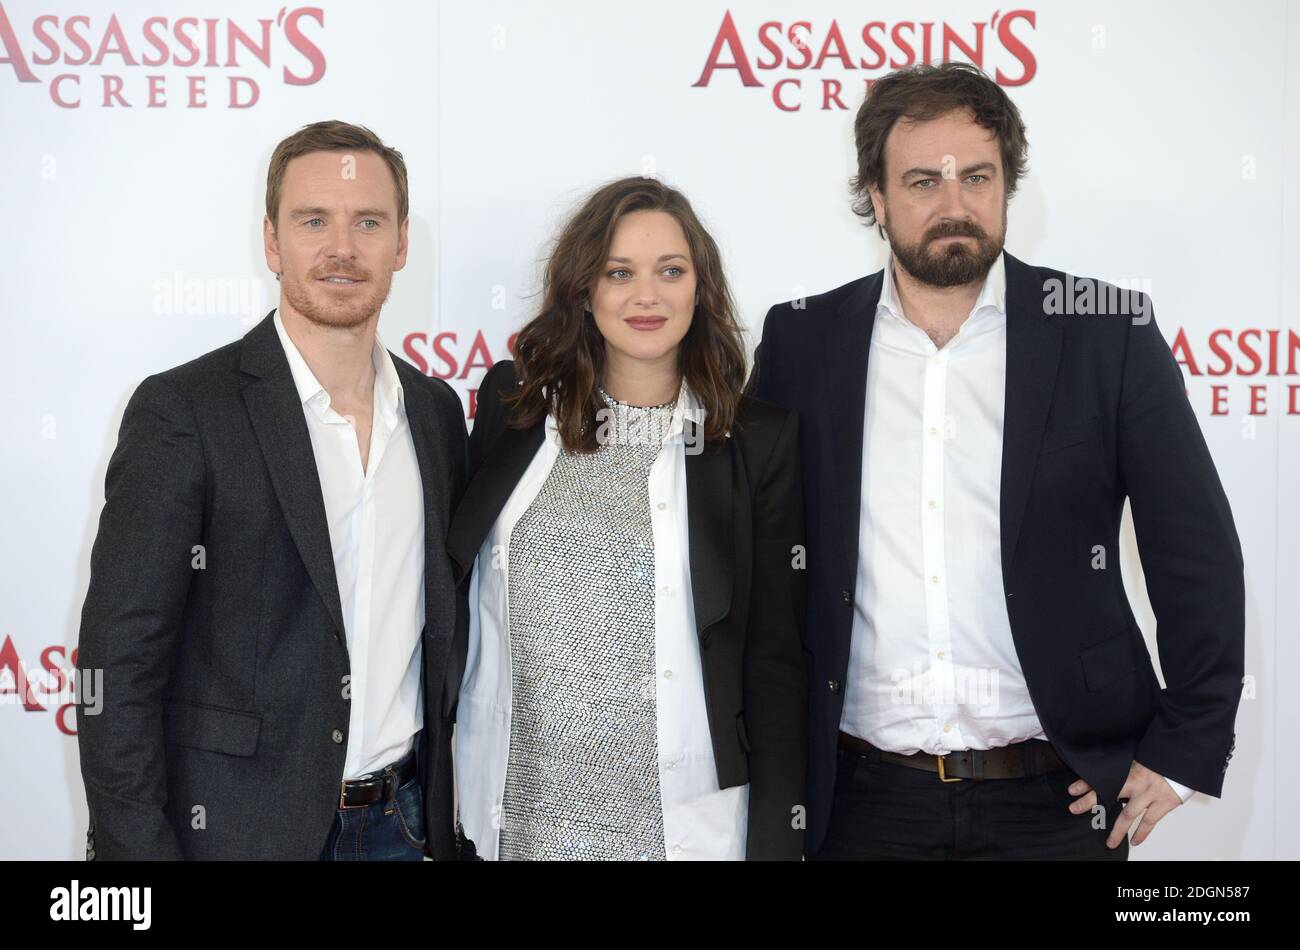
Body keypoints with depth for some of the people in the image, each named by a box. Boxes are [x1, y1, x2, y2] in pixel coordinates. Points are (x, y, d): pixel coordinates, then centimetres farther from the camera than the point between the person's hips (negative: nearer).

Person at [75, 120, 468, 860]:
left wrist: (451, 810, 9)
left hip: (406, 824, 5)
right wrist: (135, 847, -15)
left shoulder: (439, 410, 5)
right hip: (239, 826, -4)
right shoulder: (181, 410, -12)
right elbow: (119, 666, -12)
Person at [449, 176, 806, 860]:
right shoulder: (510, 403, 2)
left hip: (680, 821, -1)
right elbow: (454, 582, 8)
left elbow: (775, 659, -1)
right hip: (515, 814, 2)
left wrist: (776, 840, -4)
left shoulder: (759, 442, -3)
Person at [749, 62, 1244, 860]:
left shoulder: (1108, 334, -3)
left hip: (1055, 795, -1)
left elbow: (1197, 555, -1)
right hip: (865, 798, 1)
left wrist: (1187, 748, -3)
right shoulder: (801, 340, 1)